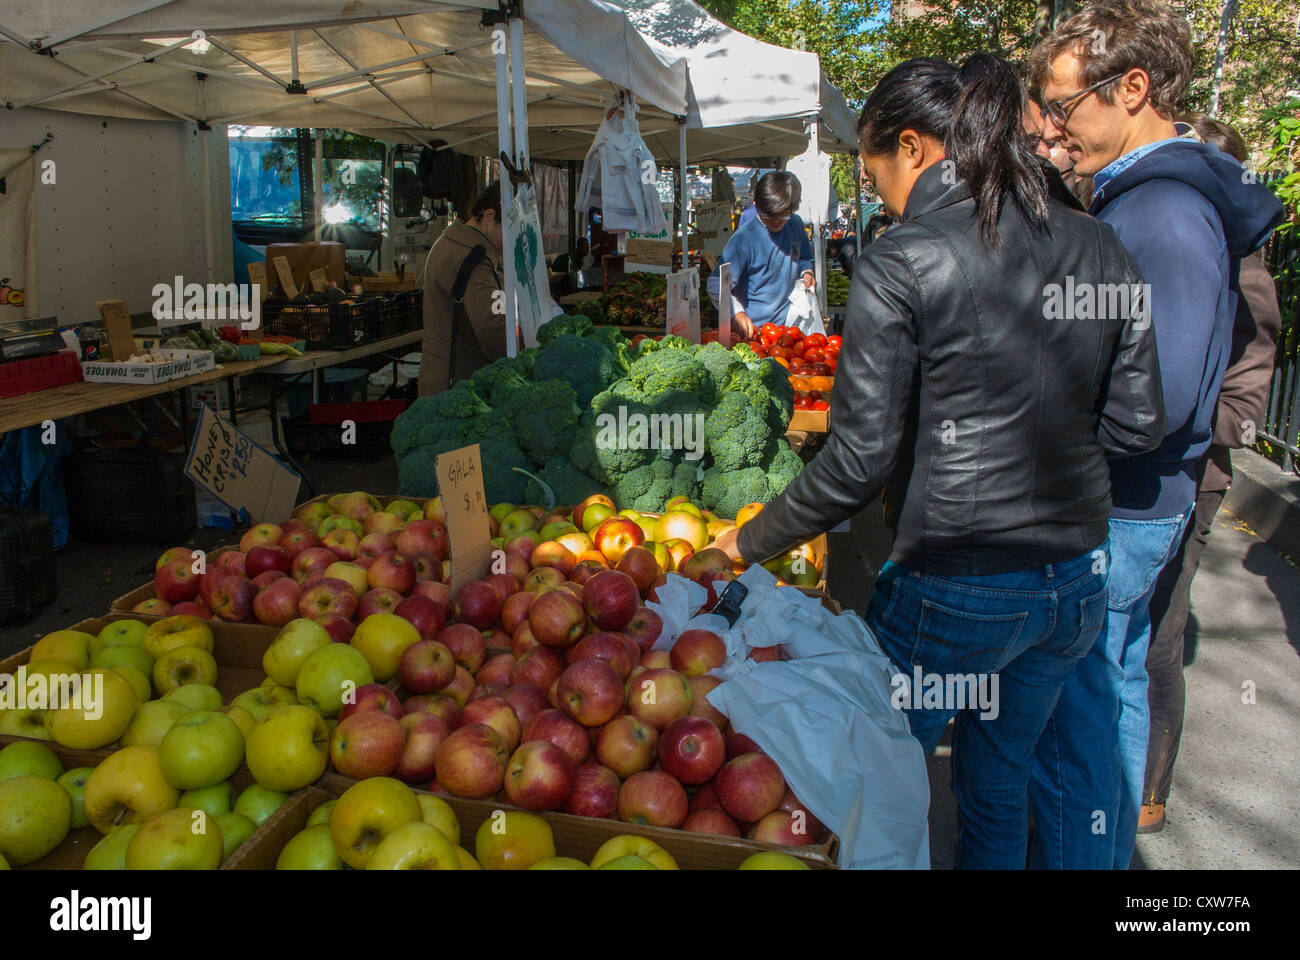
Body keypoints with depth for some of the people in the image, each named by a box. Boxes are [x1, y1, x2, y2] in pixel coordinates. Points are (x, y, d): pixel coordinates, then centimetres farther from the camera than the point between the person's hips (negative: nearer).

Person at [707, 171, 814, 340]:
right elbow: (717, 284, -21)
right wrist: (737, 313, -37)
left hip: (788, 320, 5)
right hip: (753, 326, -5)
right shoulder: (744, 238, -15)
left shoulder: (795, 225, 4)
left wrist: (806, 272, 2)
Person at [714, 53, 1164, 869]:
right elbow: (1139, 422, 7)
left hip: (956, 588, -6)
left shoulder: (901, 262, -15)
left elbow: (860, 457, -18)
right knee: (1000, 778, 25)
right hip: (1079, 579, 7)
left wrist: (751, 543, -5)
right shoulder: (1098, 248, 3)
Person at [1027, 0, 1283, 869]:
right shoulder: (1151, 198, 12)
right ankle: (1111, 847, 41)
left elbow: (1156, 401, -26)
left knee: (1069, 729, 0)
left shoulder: (1161, 213, -20)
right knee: (1114, 691, 23)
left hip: (1113, 519, -11)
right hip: (1137, 505, 11)